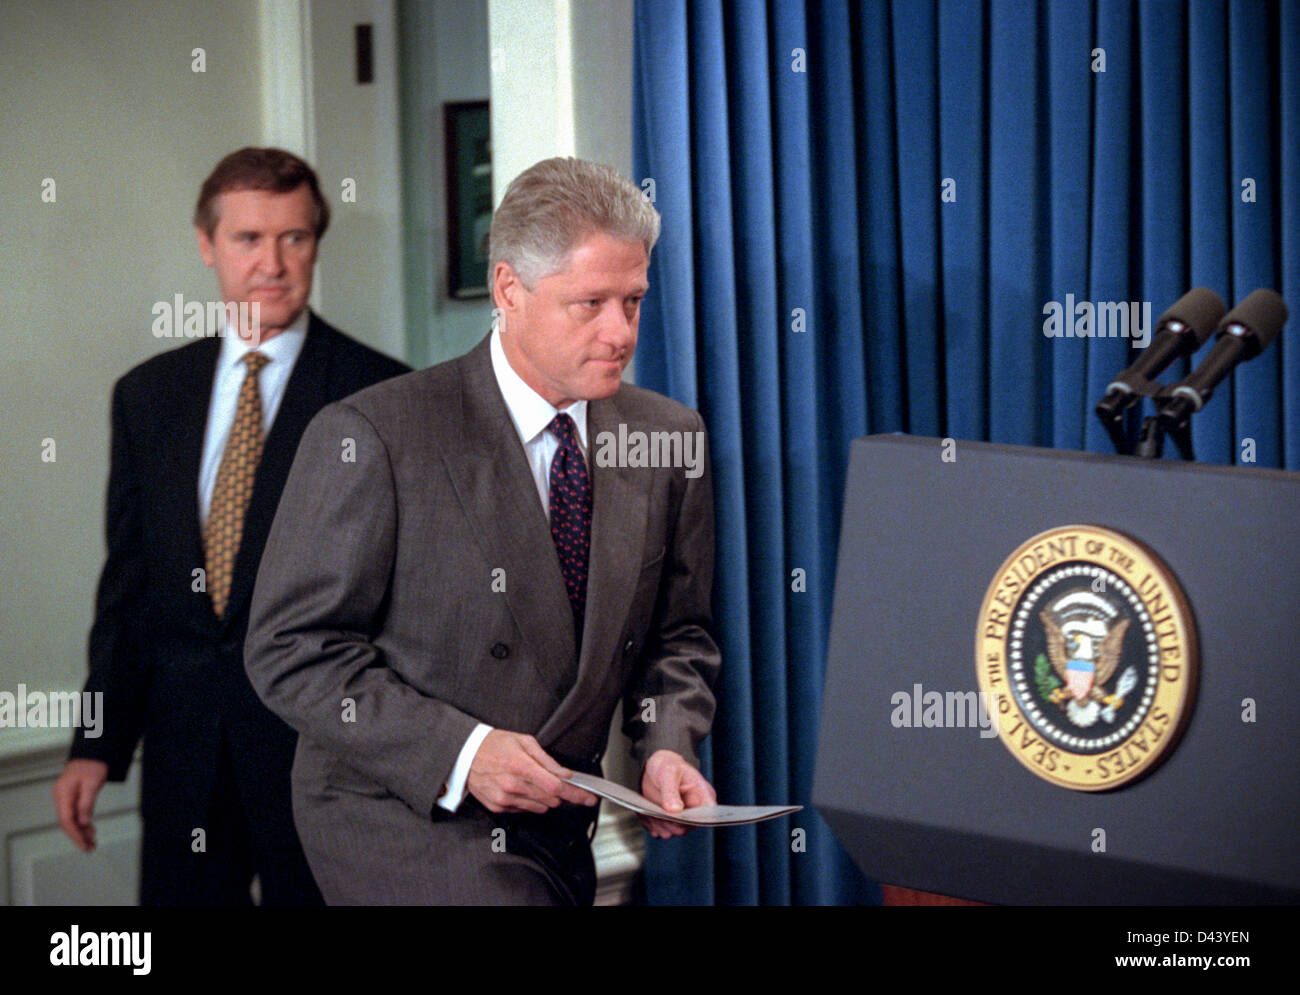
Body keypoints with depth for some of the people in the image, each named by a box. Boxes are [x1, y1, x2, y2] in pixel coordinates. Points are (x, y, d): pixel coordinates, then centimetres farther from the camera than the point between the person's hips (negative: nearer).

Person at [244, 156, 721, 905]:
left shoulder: (670, 438, 3)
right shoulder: (373, 438, -13)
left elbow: (677, 634, 13)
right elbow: (291, 649, -12)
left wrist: (667, 746, -8)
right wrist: (459, 751, -22)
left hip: (560, 828, 6)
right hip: (402, 820, -5)